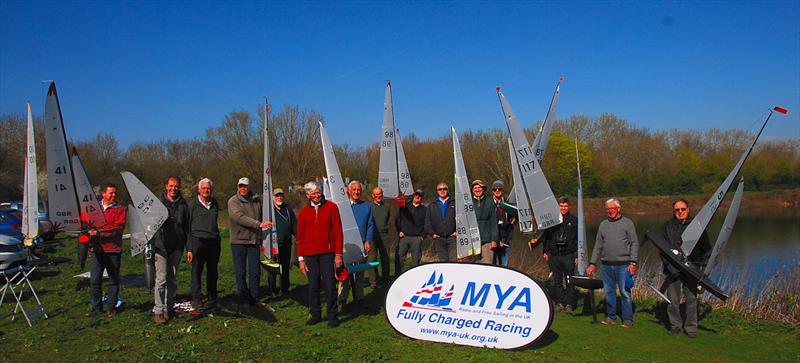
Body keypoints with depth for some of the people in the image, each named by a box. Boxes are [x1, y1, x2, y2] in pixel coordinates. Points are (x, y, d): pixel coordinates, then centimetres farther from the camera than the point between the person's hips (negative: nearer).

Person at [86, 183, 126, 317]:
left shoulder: (119, 209, 0)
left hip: (113, 250, -2)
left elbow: (118, 228, -11)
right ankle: (97, 307, 15)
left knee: (114, 280, 5)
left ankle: (112, 307, 16)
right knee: (94, 280, 1)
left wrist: (99, 233, -18)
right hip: (98, 249, 2)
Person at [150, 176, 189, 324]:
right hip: (161, 246, -3)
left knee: (172, 279, 9)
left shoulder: (183, 205, 8)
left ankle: (169, 308, 18)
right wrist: (151, 243, -2)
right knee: (161, 279, -6)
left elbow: (187, 227, 11)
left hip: (176, 247, 3)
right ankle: (158, 311, -1)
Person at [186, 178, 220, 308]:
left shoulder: (215, 203, 13)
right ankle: (196, 299, 6)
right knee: (197, 271, -3)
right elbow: (187, 227, -3)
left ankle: (213, 296, 25)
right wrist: (189, 248, -9)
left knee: (213, 272, 11)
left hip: (214, 242, 5)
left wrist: (217, 241, 14)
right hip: (198, 241, -4)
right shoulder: (192, 204, -2)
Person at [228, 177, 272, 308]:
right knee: (240, 272, 3)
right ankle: (243, 299, 12)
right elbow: (240, 217, -21)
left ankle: (254, 297, 16)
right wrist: (259, 224, -30)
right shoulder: (233, 201, -5)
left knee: (255, 271, 5)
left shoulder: (256, 200, 10)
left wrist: (260, 238, 11)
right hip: (238, 241, -3)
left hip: (254, 241, 4)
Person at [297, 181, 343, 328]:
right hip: (310, 254, 2)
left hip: (327, 253, -2)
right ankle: (315, 314, 20)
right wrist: (301, 259, 5)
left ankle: (332, 315, 8)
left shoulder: (331, 207, 2)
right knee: (313, 285, 8)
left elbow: (338, 231, 0)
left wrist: (338, 254, -5)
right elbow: (300, 237, 11)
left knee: (329, 285, -3)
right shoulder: (304, 212, 9)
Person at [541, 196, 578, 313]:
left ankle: (569, 304, 7)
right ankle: (559, 302, 17)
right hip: (554, 255, 2)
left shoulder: (574, 220, 3)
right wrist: (545, 252, 8)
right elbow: (545, 236, 14)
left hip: (568, 255, -2)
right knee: (558, 280, 9)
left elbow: (578, 238, 2)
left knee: (569, 281, 0)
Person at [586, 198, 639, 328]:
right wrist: (592, 263, 10)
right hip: (607, 265, 4)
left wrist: (633, 262, -9)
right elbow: (598, 245, 15)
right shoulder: (603, 225, 14)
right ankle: (610, 316, 21)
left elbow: (634, 243, -1)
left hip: (623, 265, -4)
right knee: (608, 292, 10)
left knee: (625, 292, -3)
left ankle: (627, 319, 6)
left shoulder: (627, 223, 2)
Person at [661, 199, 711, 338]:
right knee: (672, 298, 2)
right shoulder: (668, 226, 11)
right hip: (673, 267, 1)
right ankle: (675, 325, 16)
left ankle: (691, 327, 8)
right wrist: (668, 264, -6)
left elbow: (706, 248, 12)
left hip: (691, 266, -1)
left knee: (691, 297, -3)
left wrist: (704, 265, 2)